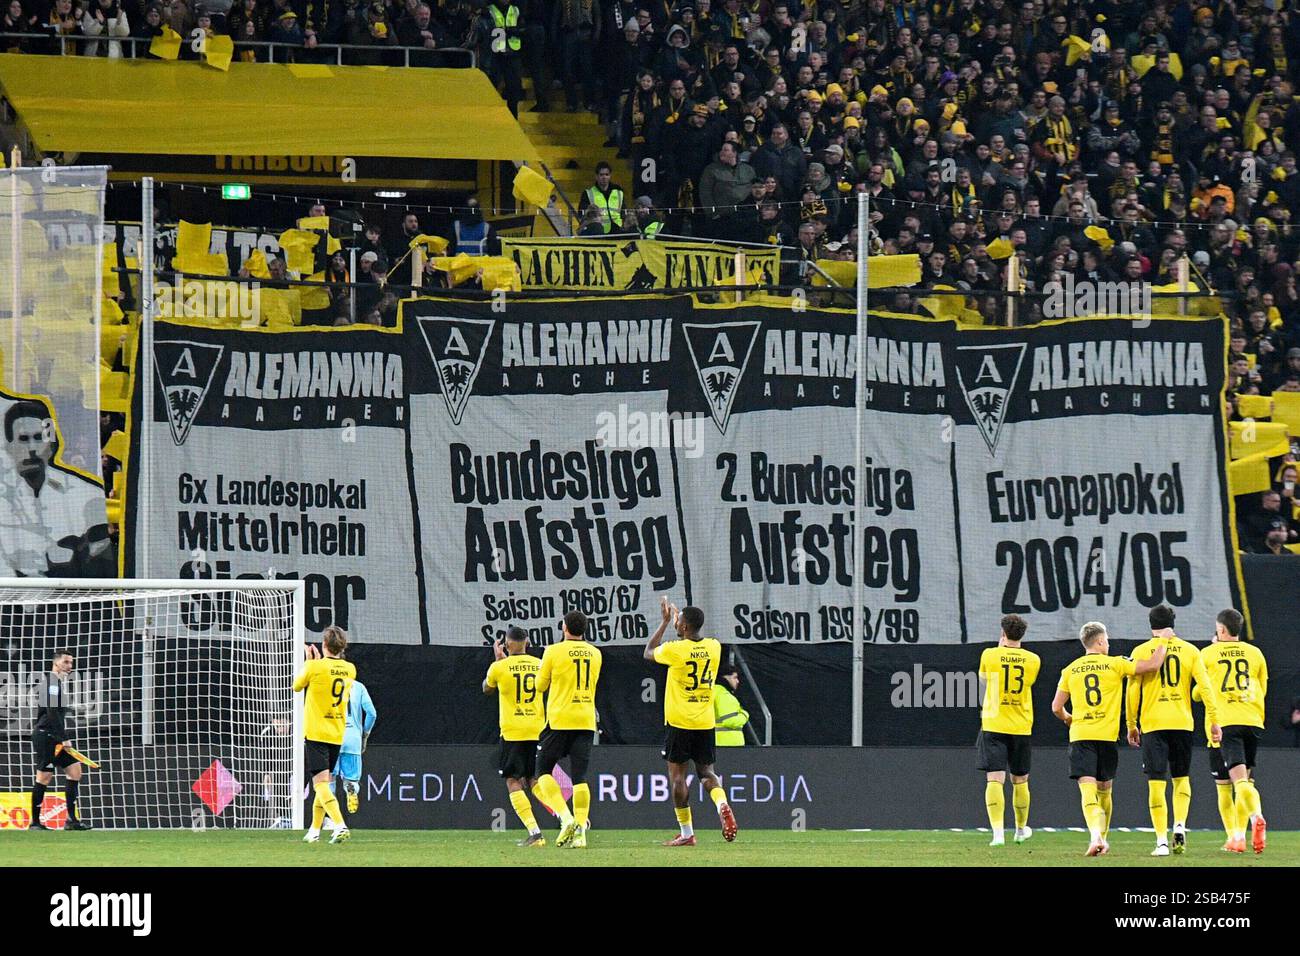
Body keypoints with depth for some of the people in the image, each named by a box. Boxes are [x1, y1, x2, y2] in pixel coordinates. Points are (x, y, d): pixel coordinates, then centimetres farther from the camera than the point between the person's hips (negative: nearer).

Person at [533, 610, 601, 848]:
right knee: (579, 777, 3)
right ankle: (580, 830, -6)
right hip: (587, 721, 4)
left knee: (544, 770, 7)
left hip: (559, 720, -4)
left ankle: (566, 818, -12)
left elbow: (540, 686, 3)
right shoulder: (595, 654, 8)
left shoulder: (554, 652, -6)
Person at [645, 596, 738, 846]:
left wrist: (665, 621, 14)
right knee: (707, 773, 12)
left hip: (680, 722, -5)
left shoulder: (674, 650, -12)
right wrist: (676, 618, 30)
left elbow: (648, 652, 9)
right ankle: (722, 804, -20)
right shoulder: (714, 647, 2)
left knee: (677, 775, 4)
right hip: (706, 723, 5)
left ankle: (686, 834, 3)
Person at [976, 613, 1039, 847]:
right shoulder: (1033, 660, 0)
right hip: (1022, 728, 2)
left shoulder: (989, 655, -5)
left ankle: (998, 832, -22)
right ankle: (1021, 829, 33)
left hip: (993, 726, -2)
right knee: (1020, 781, 17)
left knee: (995, 780, -8)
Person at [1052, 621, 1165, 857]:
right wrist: (1163, 645, 14)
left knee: (1088, 791, -9)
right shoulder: (1115, 664, 1)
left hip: (1080, 734, 0)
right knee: (1104, 791, 18)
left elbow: (1056, 707, 10)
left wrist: (1066, 718, 32)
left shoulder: (1071, 670, 8)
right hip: (1107, 735, 0)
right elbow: (1152, 665, -4)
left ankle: (1096, 836, -29)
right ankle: (1103, 837, 26)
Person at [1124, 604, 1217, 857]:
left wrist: (1131, 725, 8)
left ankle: (1162, 841, -6)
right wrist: (1213, 720, 3)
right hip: (1183, 722, 2)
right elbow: (1205, 687, 0)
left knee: (1156, 783, -1)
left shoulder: (1141, 652, 1)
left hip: (1153, 723, -2)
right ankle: (1180, 826, -1)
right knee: (1181, 777, 19)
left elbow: (1132, 691, -1)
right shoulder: (1189, 651, 5)